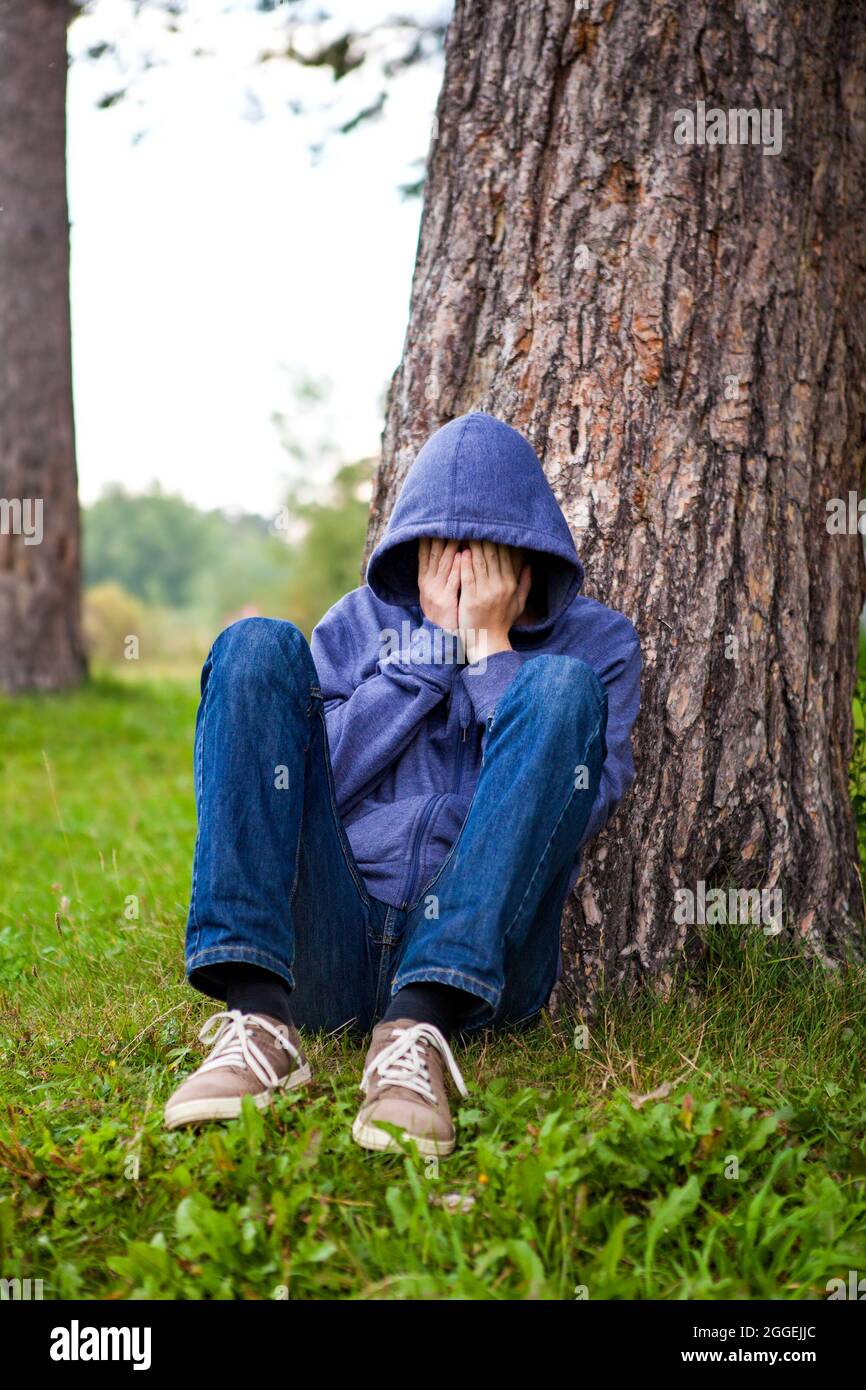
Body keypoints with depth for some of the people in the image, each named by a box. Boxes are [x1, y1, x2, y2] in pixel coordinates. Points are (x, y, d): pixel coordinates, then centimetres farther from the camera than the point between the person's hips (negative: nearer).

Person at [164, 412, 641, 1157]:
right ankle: (260, 1016, -29)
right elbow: (321, 776, 4)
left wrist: (489, 648, -1)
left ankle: (421, 1028, -34)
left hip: (480, 961, -2)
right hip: (329, 954, 2)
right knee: (260, 644, -11)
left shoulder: (595, 638, 15)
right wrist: (431, 651, 1)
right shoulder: (363, 620, 19)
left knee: (561, 685, -19)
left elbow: (577, 807, -2)